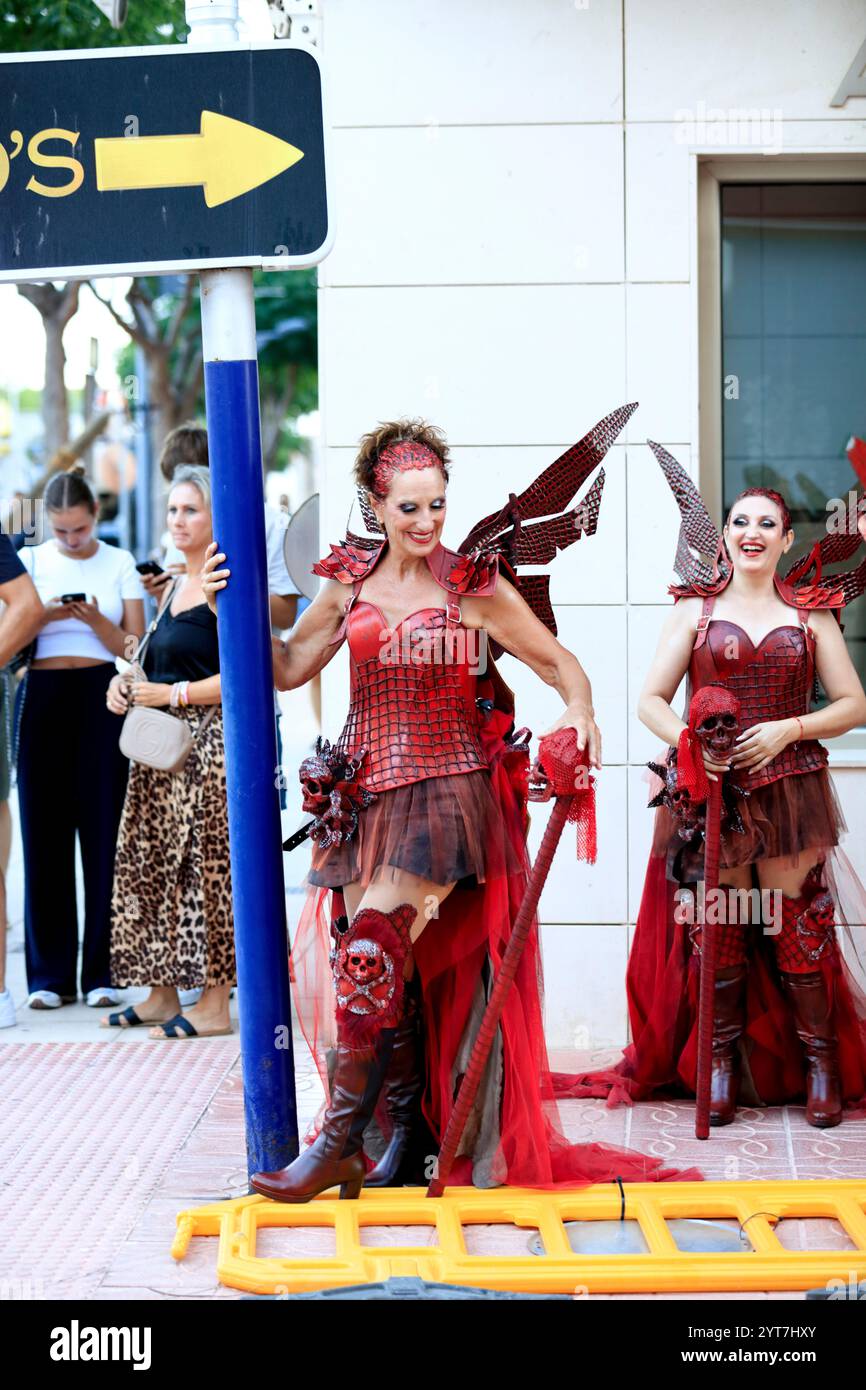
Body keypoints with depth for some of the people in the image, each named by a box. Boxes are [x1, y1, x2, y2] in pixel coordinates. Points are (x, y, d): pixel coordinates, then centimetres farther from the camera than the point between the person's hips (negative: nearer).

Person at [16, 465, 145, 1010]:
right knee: (45, 833, -2)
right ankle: (51, 975, 5)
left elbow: (135, 647, 4)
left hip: (103, 699, -1)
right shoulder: (29, 561, 9)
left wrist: (95, 620, -13)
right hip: (43, 698, 1)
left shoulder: (119, 563, 8)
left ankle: (103, 973, 2)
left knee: (103, 832, -4)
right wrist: (45, 615, -13)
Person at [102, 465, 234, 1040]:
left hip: (210, 741, -9)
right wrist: (126, 684, 6)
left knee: (206, 863, -7)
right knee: (153, 862, 10)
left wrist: (170, 694, -16)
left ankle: (215, 1004, -1)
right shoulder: (175, 587, 18)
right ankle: (163, 994, 17)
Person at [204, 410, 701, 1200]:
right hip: (368, 797, 5)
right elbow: (289, 669, 17)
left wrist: (580, 714, -18)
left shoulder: (473, 586, -3)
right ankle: (408, 1139, 17)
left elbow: (559, 662, 1)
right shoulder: (350, 582, 8)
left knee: (373, 949, -17)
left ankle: (338, 1147, -12)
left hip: (445, 793, -5)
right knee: (392, 972, 4)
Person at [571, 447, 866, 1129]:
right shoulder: (695, 609, 8)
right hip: (710, 790, 0)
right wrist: (687, 739, -14)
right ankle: (722, 1067, 13)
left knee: (799, 927, -2)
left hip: (789, 788, 0)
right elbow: (651, 700, 5)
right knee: (715, 931, 2)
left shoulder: (811, 613, 8)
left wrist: (788, 728, -10)